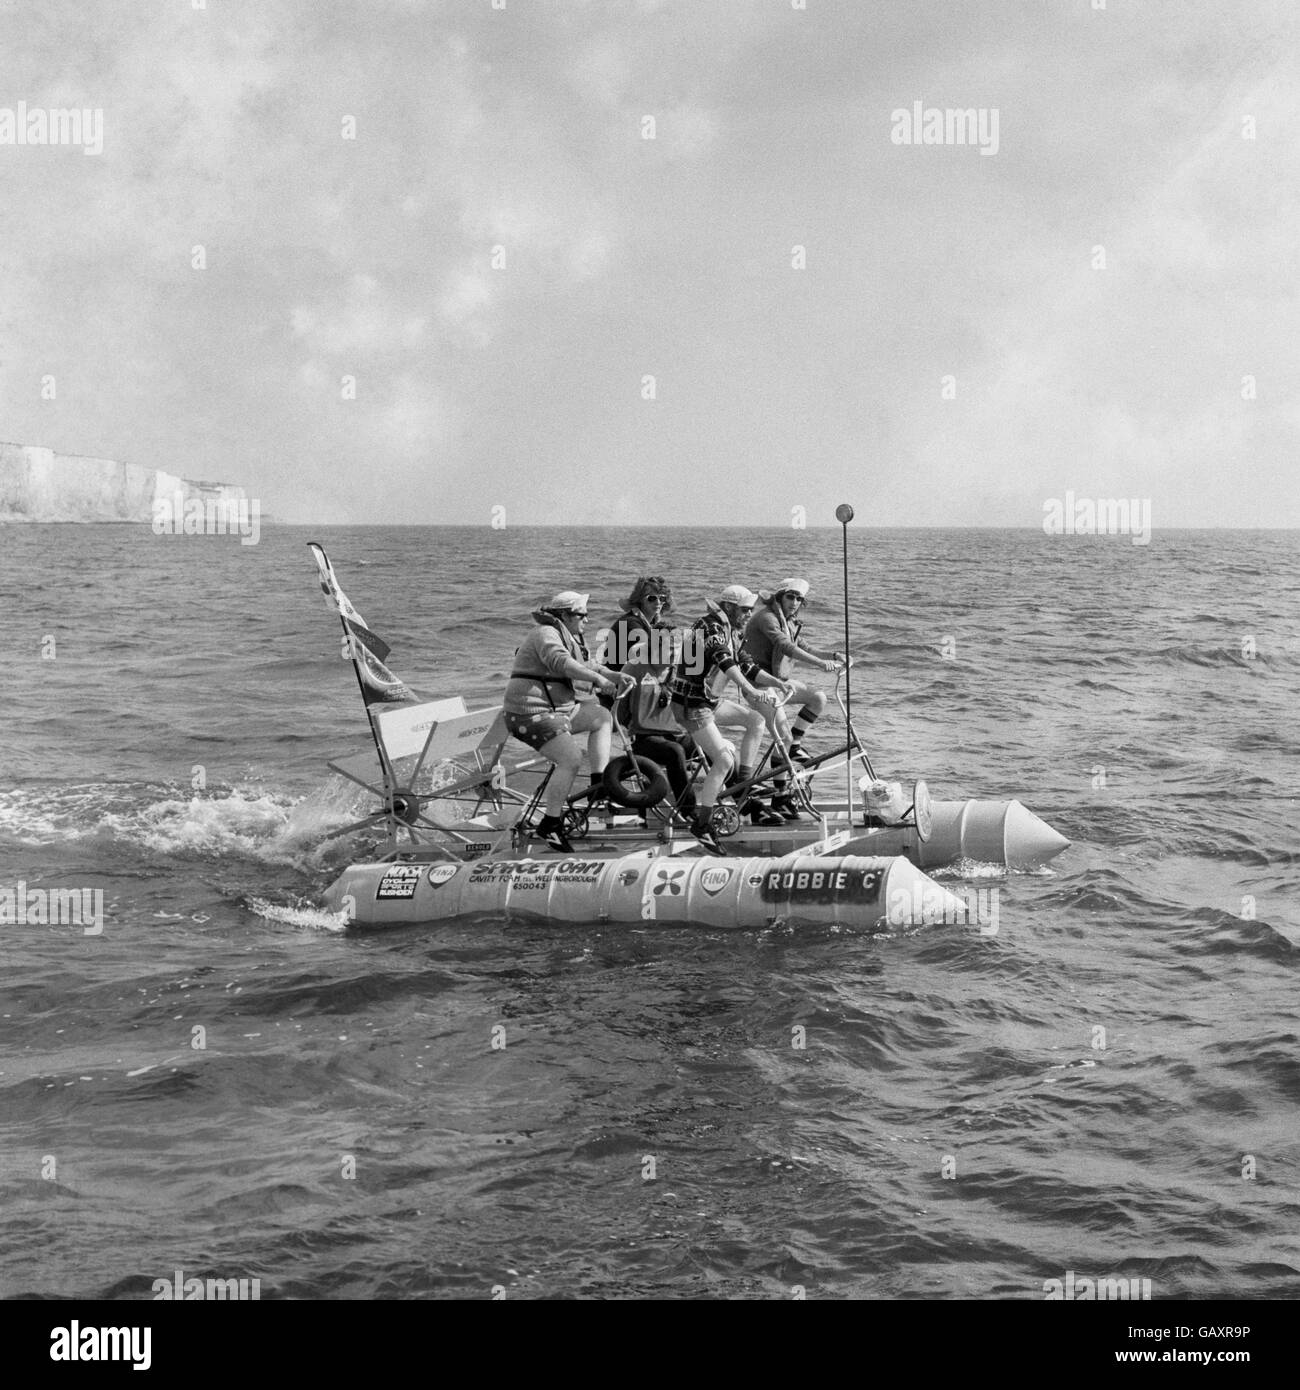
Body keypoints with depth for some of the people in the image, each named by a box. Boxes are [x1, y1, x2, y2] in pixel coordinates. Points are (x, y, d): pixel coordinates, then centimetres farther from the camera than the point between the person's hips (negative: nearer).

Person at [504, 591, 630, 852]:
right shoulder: (546, 635, -14)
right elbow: (561, 662, -33)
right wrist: (598, 679, -37)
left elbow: (586, 666, 21)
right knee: (572, 758, -22)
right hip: (531, 713, -10)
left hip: (558, 708, 10)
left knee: (602, 716, 13)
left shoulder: (569, 638, 19)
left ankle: (600, 782, 10)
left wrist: (617, 679, 6)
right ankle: (550, 824, -17)